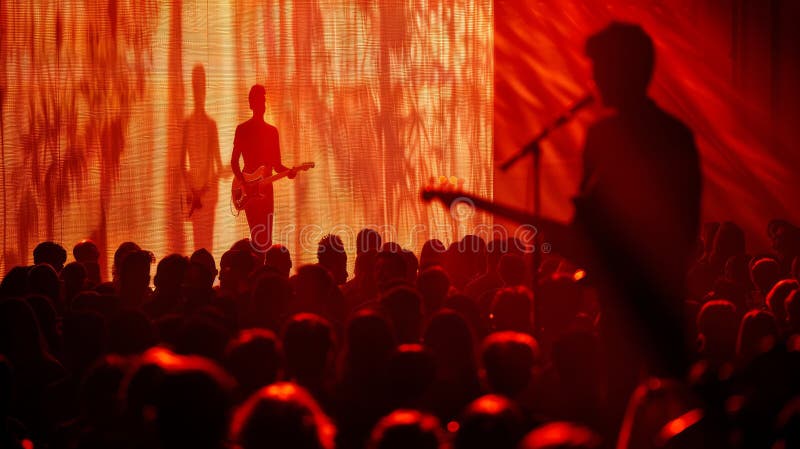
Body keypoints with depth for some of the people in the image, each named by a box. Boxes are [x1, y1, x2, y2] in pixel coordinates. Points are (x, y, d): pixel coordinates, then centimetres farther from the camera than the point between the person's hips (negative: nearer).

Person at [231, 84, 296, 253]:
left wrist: (289, 171, -7)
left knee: (266, 237, 2)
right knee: (257, 235, -14)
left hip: (266, 188, 4)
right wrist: (244, 184, -14)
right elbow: (234, 161, -1)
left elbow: (276, 164, 14)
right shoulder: (242, 129, 1)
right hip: (250, 188, -4)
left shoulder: (272, 131, 14)